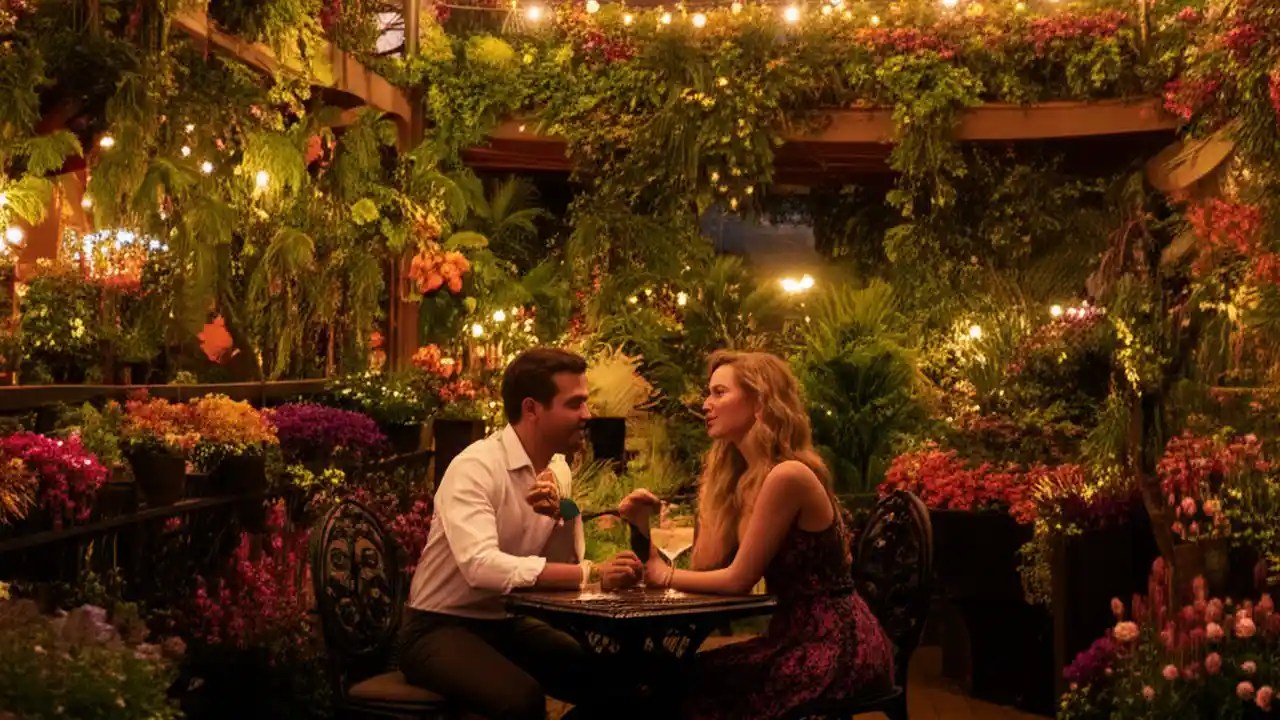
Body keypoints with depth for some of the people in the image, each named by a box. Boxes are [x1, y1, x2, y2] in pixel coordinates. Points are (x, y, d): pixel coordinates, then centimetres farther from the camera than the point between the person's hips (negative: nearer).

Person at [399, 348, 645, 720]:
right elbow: (480, 565, -34)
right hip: (442, 629, -7)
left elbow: (568, 563, 0)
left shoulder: (559, 471, 5)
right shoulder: (476, 468, -19)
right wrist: (592, 574, -37)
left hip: (507, 625, 7)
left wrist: (563, 517, -20)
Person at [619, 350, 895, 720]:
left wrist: (665, 576, -3)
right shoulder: (738, 475, 9)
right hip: (799, 635, 8)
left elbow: (738, 579, -16)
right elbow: (704, 566, 2)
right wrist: (643, 527, -9)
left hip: (839, 646, -8)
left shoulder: (788, 475, -20)